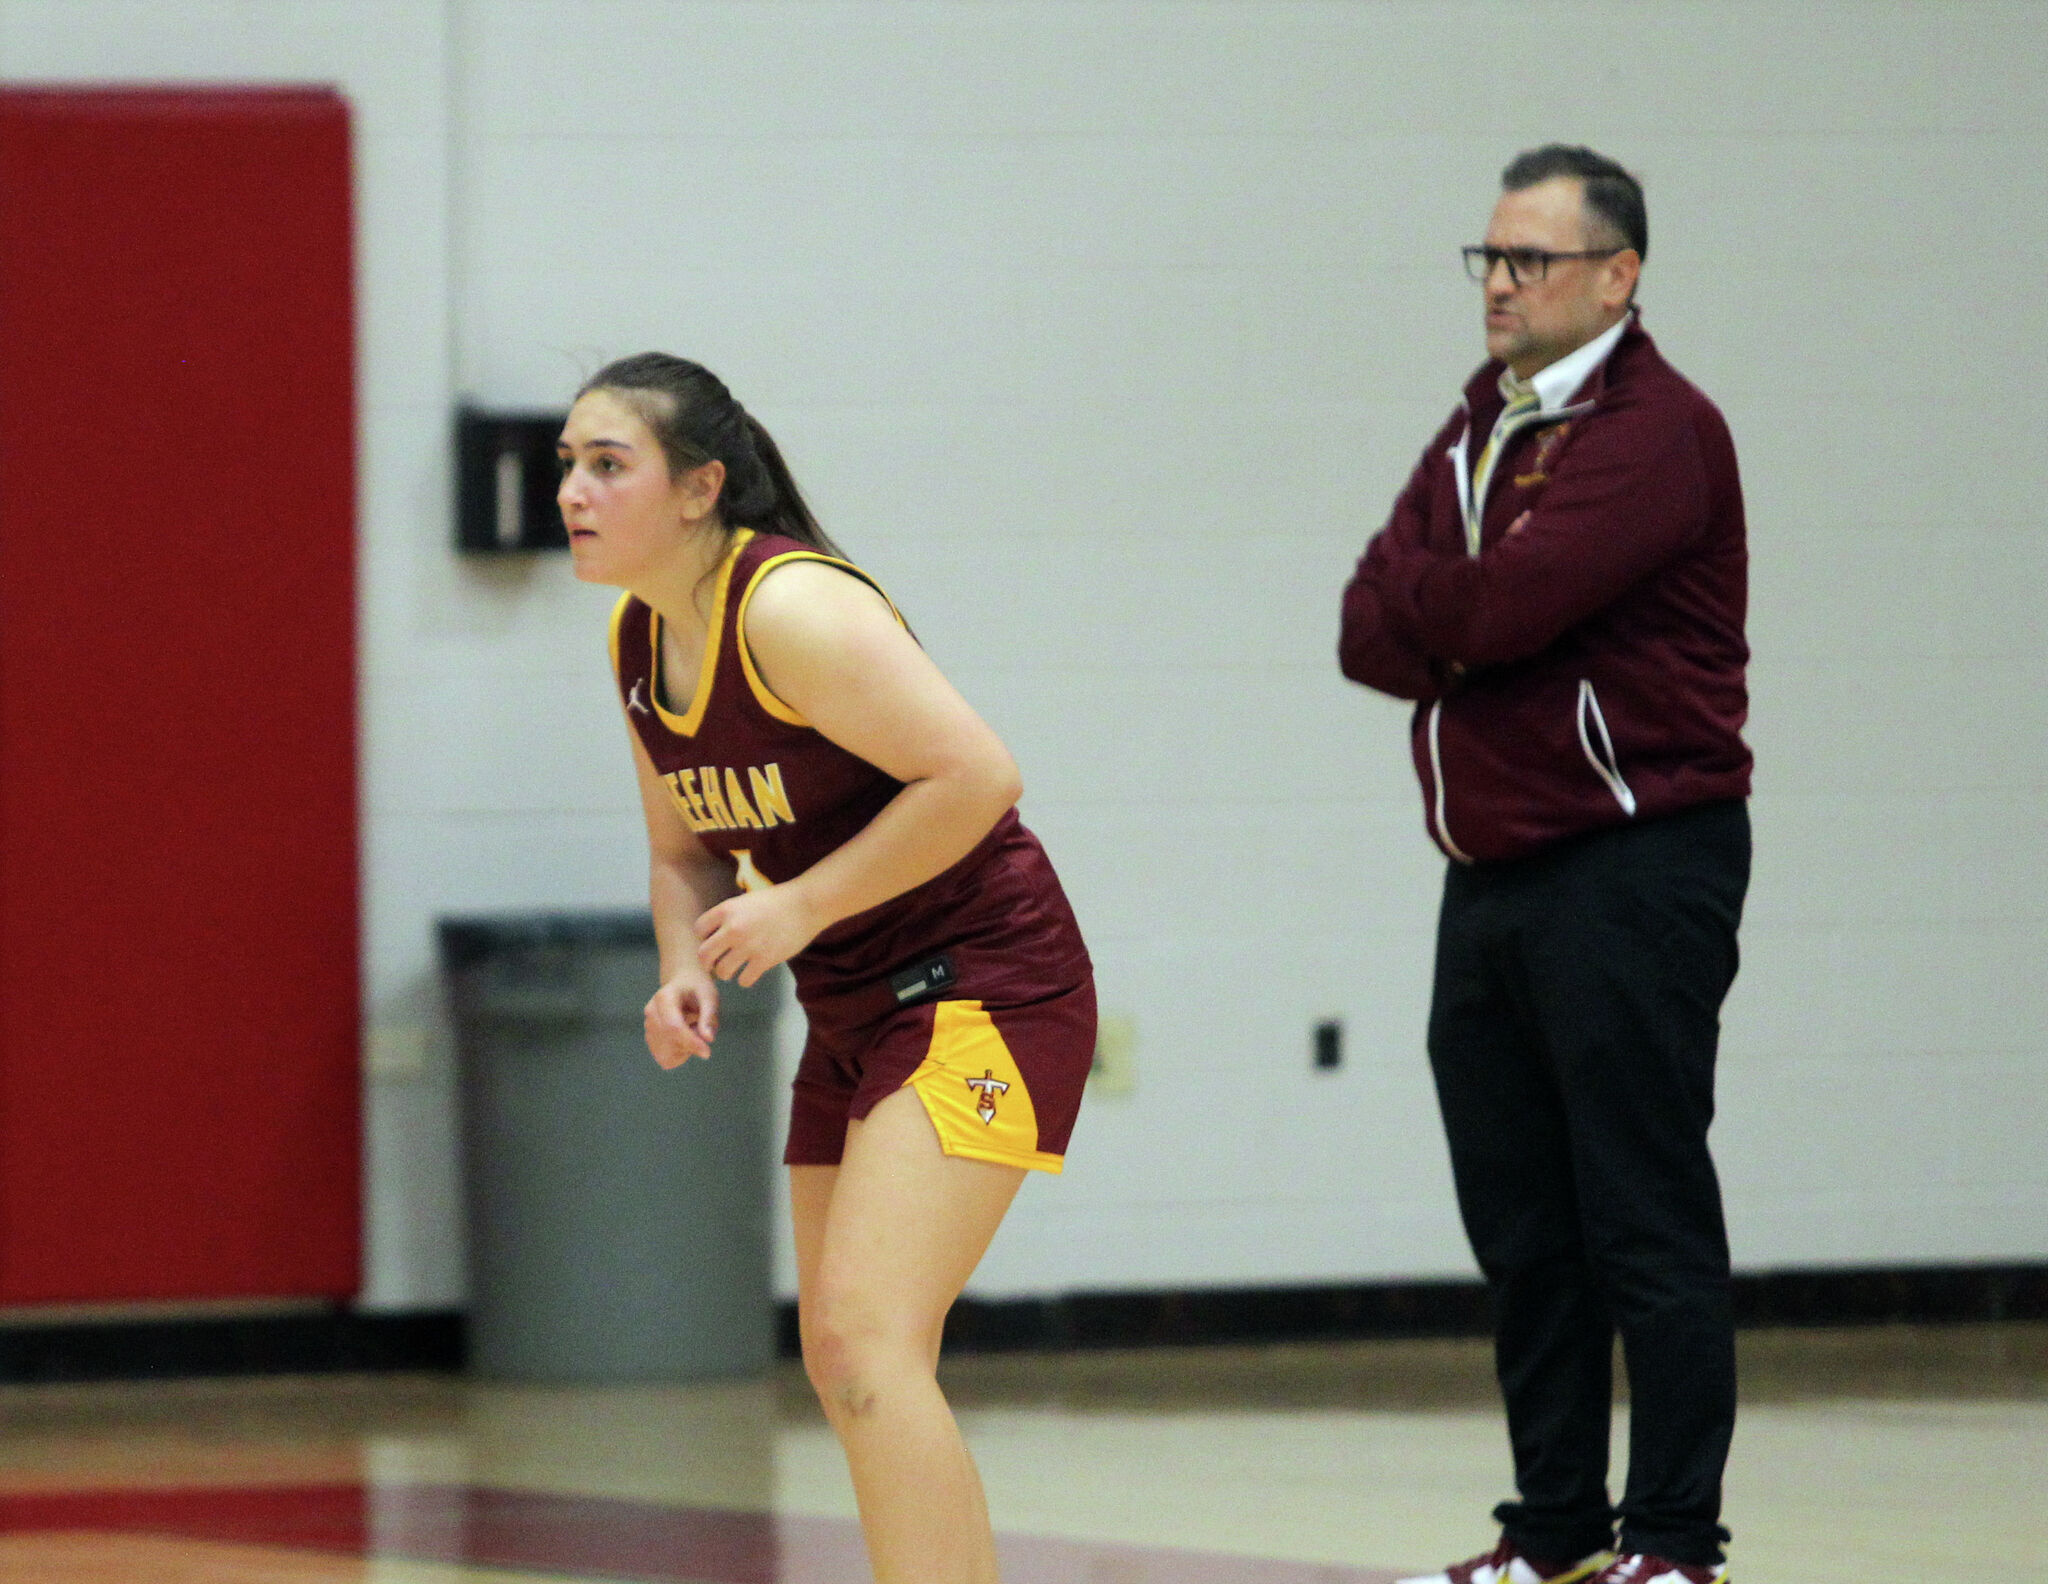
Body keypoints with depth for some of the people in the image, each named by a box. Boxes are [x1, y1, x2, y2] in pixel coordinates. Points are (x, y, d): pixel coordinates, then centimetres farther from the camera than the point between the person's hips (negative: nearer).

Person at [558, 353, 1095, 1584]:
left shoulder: (791, 609, -21)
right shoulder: (639, 642, 5)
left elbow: (976, 775, -25)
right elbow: (687, 849, 17)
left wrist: (800, 906, -22)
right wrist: (687, 971, -3)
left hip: (980, 990, -10)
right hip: (856, 1011, 10)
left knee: (866, 1333, -21)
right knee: (843, 1363, 13)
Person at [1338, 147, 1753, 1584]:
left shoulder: (1655, 431, -10)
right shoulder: (1480, 431, 17)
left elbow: (1498, 605, -21)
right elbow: (1374, 636, 8)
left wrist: (1412, 600, -1)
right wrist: (1456, 626, -12)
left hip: (1634, 863, -8)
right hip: (1493, 868, 8)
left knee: (1645, 1220, -7)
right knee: (1522, 1232, 10)